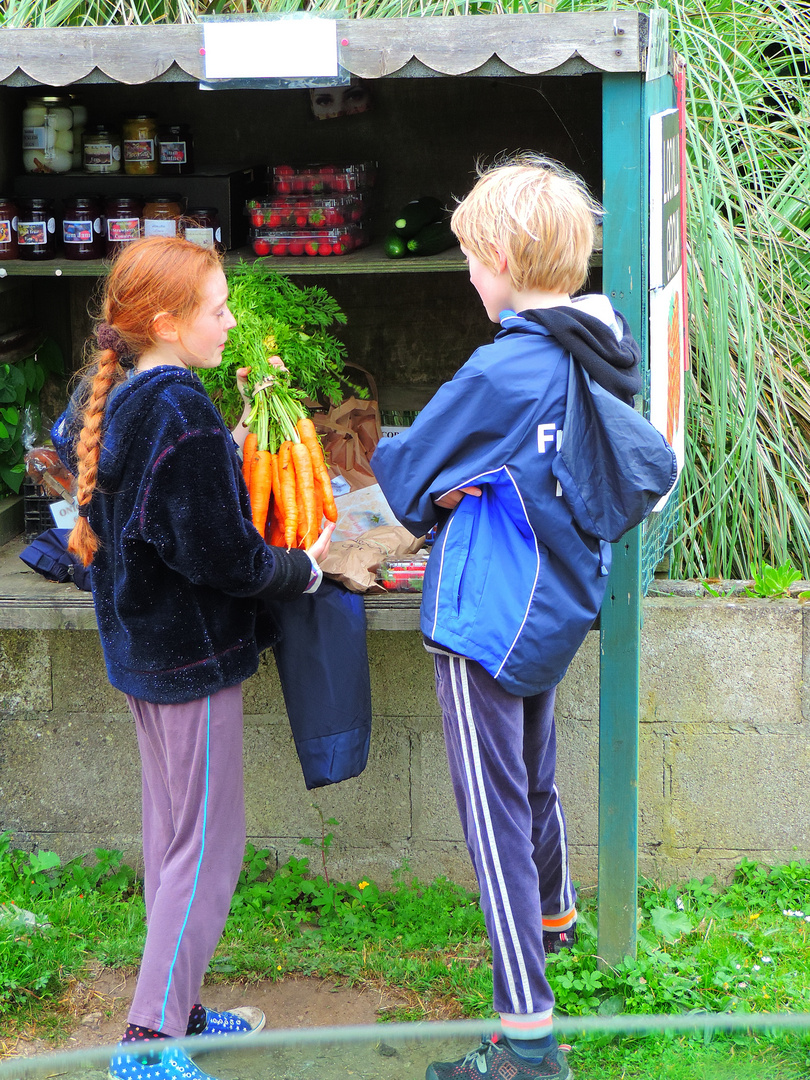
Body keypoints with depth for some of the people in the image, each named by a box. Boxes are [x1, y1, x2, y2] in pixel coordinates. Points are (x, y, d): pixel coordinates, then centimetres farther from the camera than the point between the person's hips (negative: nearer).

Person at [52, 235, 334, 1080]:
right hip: (194, 657, -9)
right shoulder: (182, 415, -23)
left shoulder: (106, 399, 5)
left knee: (170, 832, 19)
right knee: (209, 849, 0)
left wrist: (226, 456, 9)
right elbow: (220, 555, -23)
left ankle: (176, 1009, 29)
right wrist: (305, 569, -7)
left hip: (140, 651, 9)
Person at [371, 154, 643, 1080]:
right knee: (533, 773, 28)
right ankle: (553, 916, 52)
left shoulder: (501, 373, -24)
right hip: (556, 609, 9)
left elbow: (407, 470, -11)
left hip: (488, 619, -9)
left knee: (495, 813, -5)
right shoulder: (604, 357, 1)